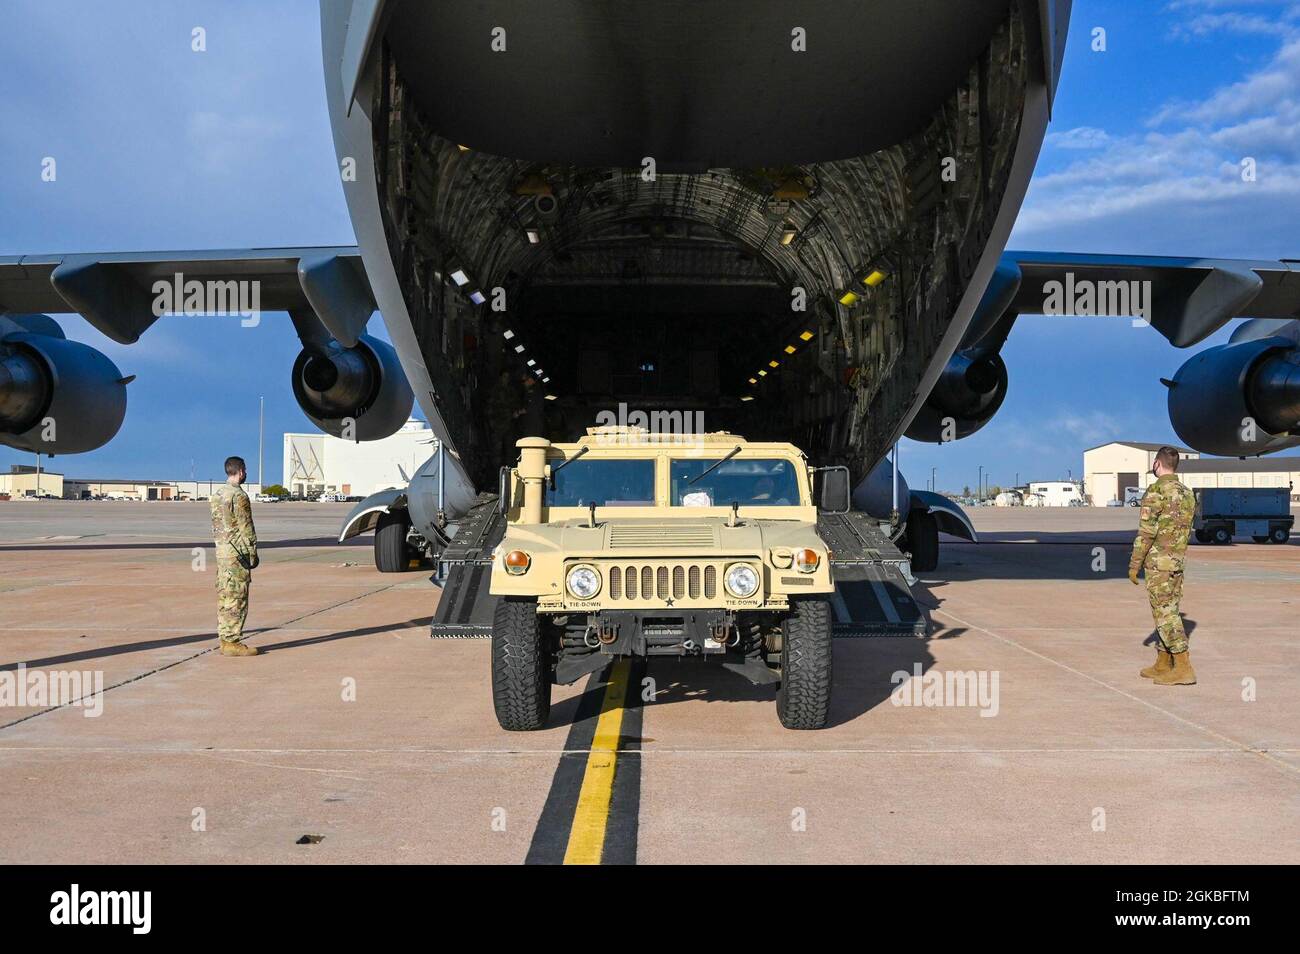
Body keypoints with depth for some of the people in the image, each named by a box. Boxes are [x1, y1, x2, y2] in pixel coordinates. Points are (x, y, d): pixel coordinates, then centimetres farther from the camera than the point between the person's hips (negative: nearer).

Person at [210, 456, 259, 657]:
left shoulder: (217, 493, 13)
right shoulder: (239, 495, -15)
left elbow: (216, 524, 17)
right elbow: (246, 528, -16)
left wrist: (221, 545, 21)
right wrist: (253, 553, -11)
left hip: (221, 550, 9)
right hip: (237, 553, -9)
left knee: (224, 596, 12)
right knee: (237, 598, -6)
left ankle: (224, 639, 16)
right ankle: (232, 642, -4)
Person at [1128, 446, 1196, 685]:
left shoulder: (1155, 491, -14)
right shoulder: (1187, 493, 12)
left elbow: (1146, 531, -17)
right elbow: (1186, 530, 17)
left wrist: (1134, 564, -11)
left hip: (1158, 560, -8)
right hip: (1178, 560, 8)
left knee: (1165, 613, -7)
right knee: (1167, 611, 13)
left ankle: (1184, 668, -11)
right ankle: (1162, 665, 19)